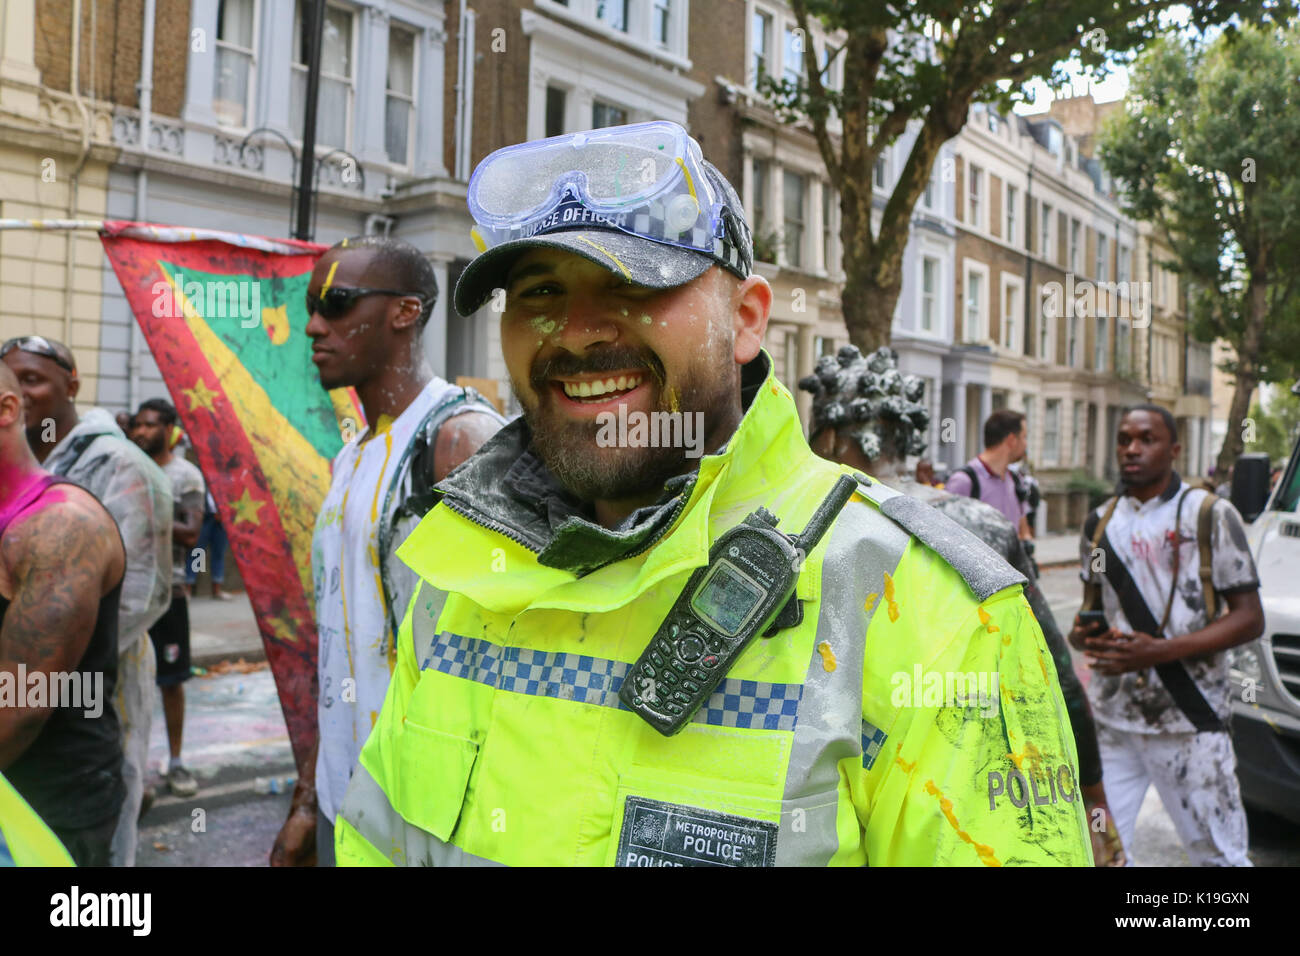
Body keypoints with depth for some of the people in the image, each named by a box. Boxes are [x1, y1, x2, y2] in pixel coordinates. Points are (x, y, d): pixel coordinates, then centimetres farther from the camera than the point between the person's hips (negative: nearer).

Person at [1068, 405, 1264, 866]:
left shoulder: (1210, 515, -3)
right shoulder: (1100, 523, 11)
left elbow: (1249, 619, -6)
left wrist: (1160, 651, -19)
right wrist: (1082, 634, -4)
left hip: (1188, 724, -4)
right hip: (1109, 719, 4)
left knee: (1218, 854, 5)